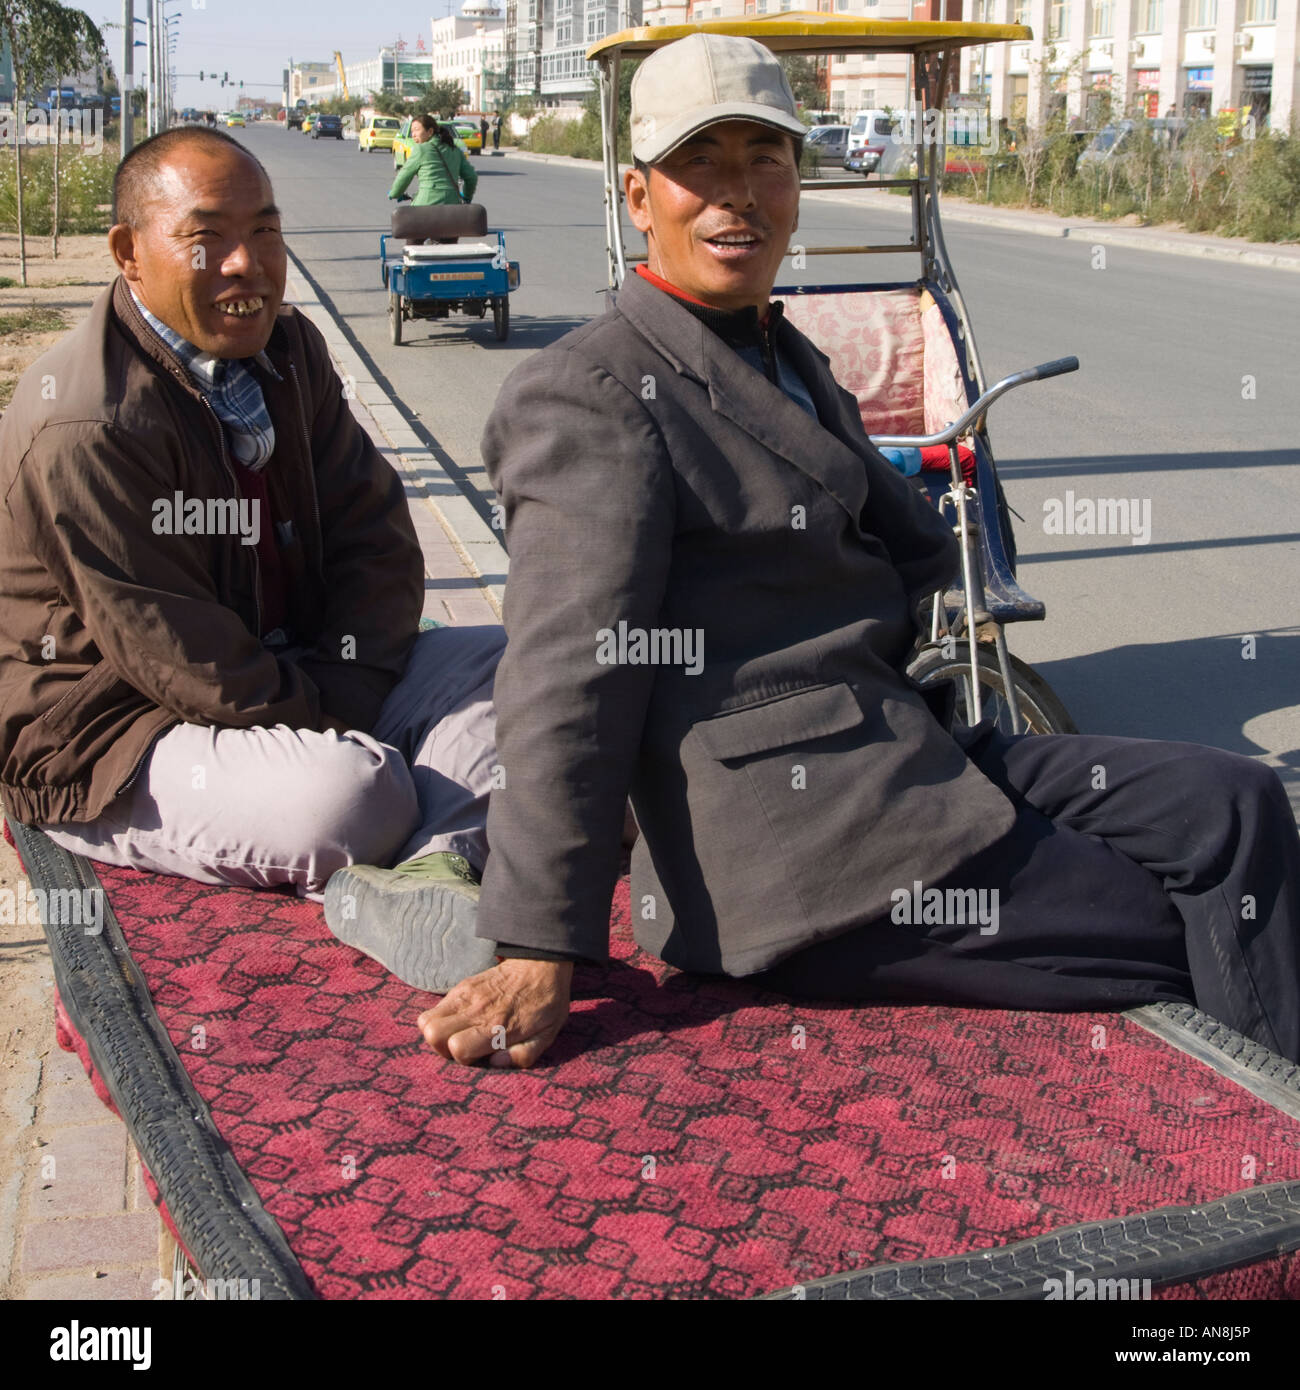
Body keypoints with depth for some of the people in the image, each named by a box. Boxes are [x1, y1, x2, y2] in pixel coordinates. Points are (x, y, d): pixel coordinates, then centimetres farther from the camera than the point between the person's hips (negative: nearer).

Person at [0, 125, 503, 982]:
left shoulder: (287, 351, 3)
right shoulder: (81, 432, -23)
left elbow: (376, 536, 1)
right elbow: (175, 660, -23)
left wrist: (346, 680, -15)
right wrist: (334, 726, -18)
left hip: (289, 680, 9)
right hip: (110, 740, -9)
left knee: (500, 666, -8)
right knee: (354, 797, -35)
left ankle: (439, 866, -30)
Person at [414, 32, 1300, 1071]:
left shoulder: (791, 361, 19)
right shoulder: (589, 396, -10)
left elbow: (919, 550, 27)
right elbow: (567, 683, -18)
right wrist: (539, 956, -21)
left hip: (900, 747, 9)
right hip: (794, 838, -9)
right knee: (1180, 944, -7)